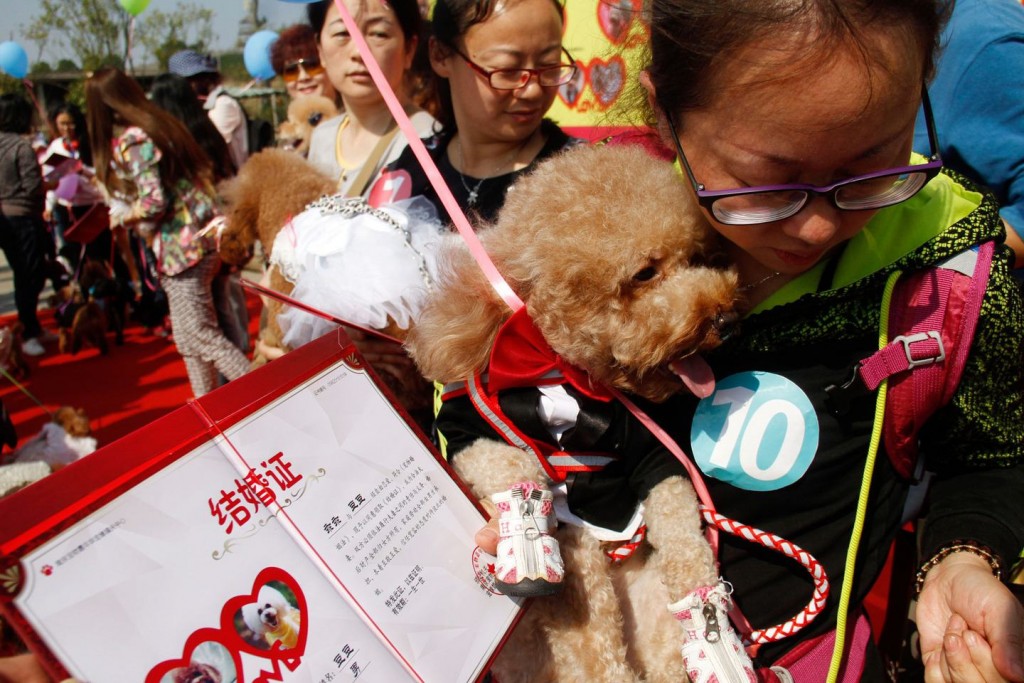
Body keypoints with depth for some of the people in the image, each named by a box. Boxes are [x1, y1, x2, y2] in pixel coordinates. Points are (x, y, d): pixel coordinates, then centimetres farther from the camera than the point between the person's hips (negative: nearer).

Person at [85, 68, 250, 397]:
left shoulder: (129, 141, -12)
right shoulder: (160, 124, 14)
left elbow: (154, 202, -20)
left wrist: (121, 216, 1)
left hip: (181, 247, -9)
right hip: (206, 235, 9)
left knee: (201, 336, -3)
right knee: (189, 339, 16)